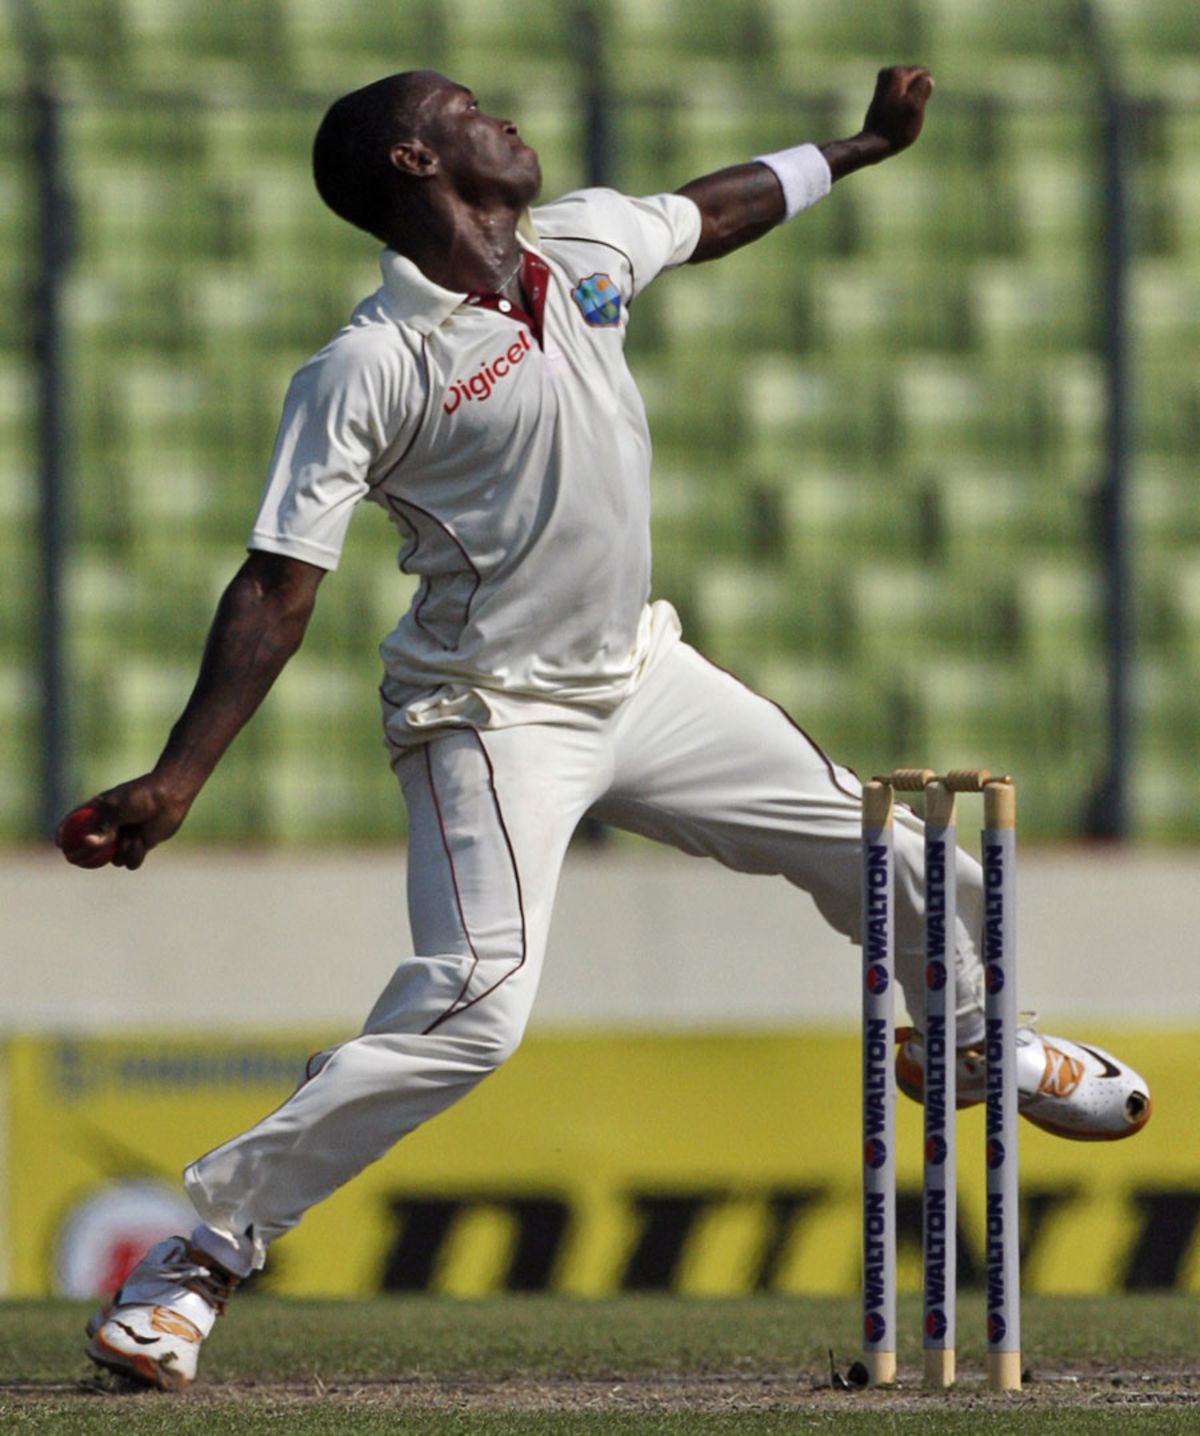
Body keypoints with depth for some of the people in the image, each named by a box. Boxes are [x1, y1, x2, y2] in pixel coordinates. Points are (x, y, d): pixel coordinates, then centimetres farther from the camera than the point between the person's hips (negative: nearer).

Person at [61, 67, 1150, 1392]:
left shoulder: (586, 247, 1)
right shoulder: (366, 372, -19)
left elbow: (717, 208, 23)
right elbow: (278, 588, -21)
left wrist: (866, 144, 34)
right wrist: (176, 779, -30)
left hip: (640, 676, 8)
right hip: (495, 719, -7)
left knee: (863, 838, 18)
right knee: (473, 1002, -25)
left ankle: (967, 1039, 50)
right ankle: (204, 1244, -19)